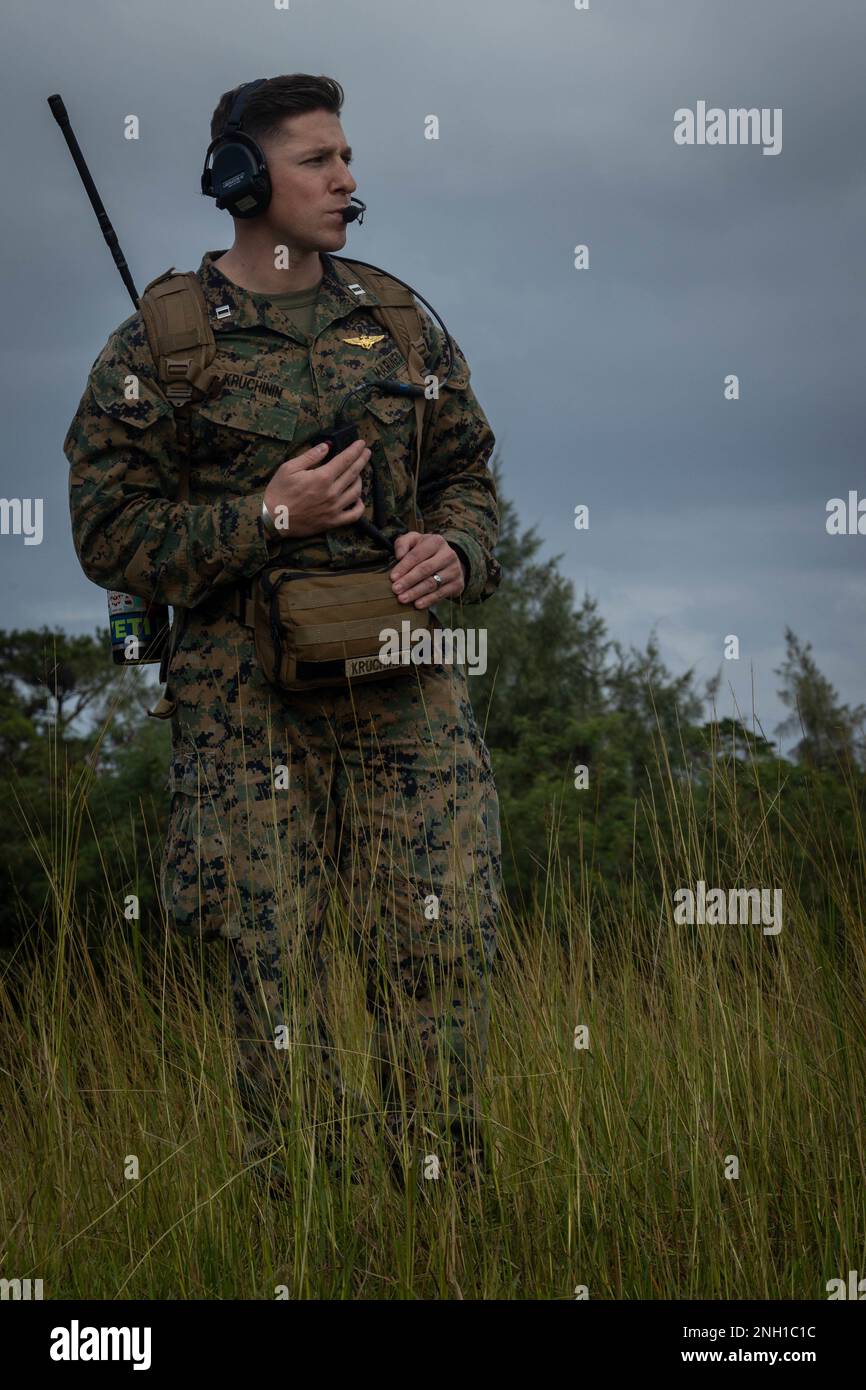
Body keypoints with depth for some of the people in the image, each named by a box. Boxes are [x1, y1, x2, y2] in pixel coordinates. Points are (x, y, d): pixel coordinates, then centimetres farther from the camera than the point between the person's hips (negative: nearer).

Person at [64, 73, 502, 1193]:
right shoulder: (154, 350, 0)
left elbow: (468, 472, 19)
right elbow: (109, 535, -3)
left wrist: (457, 550, -4)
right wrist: (269, 520, -13)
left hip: (407, 684, 3)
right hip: (248, 700, -3)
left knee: (445, 947, -1)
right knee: (275, 964, 2)